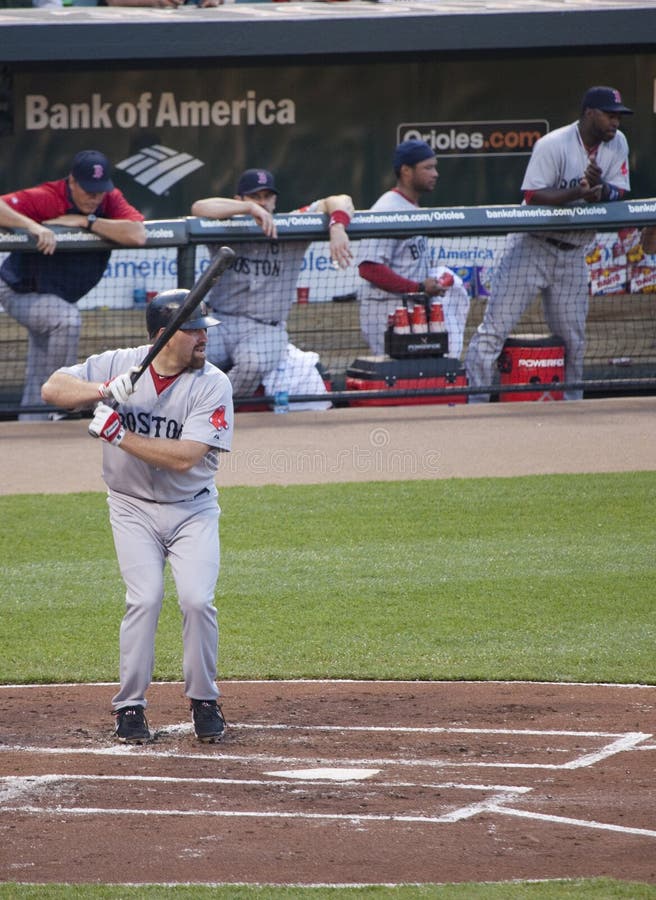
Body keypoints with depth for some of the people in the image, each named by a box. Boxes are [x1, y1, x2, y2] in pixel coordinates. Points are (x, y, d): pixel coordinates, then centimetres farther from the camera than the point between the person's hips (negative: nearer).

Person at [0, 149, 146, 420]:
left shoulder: (111, 200, -14)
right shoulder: (46, 198, -28)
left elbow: (137, 235, -30)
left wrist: (86, 221, -32)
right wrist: (32, 225, -53)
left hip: (56, 297, 6)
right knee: (67, 319, -32)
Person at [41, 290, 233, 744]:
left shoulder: (212, 384, -14)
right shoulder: (119, 365, -8)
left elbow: (185, 457, -24)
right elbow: (53, 388, -13)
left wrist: (118, 434, -27)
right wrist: (105, 391, -30)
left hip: (193, 509, 0)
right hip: (133, 508, 0)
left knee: (198, 600, -13)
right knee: (145, 598, -15)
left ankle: (204, 701, 6)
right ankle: (130, 706, -3)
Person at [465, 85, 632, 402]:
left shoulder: (616, 144, 3)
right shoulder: (553, 145, -16)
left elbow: (619, 194, -1)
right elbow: (533, 197, -21)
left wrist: (598, 188, -22)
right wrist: (576, 192, -34)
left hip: (573, 254, 5)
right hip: (531, 247, -5)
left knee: (573, 337, 10)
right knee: (496, 325, -9)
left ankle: (572, 401, 25)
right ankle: (475, 402, -10)